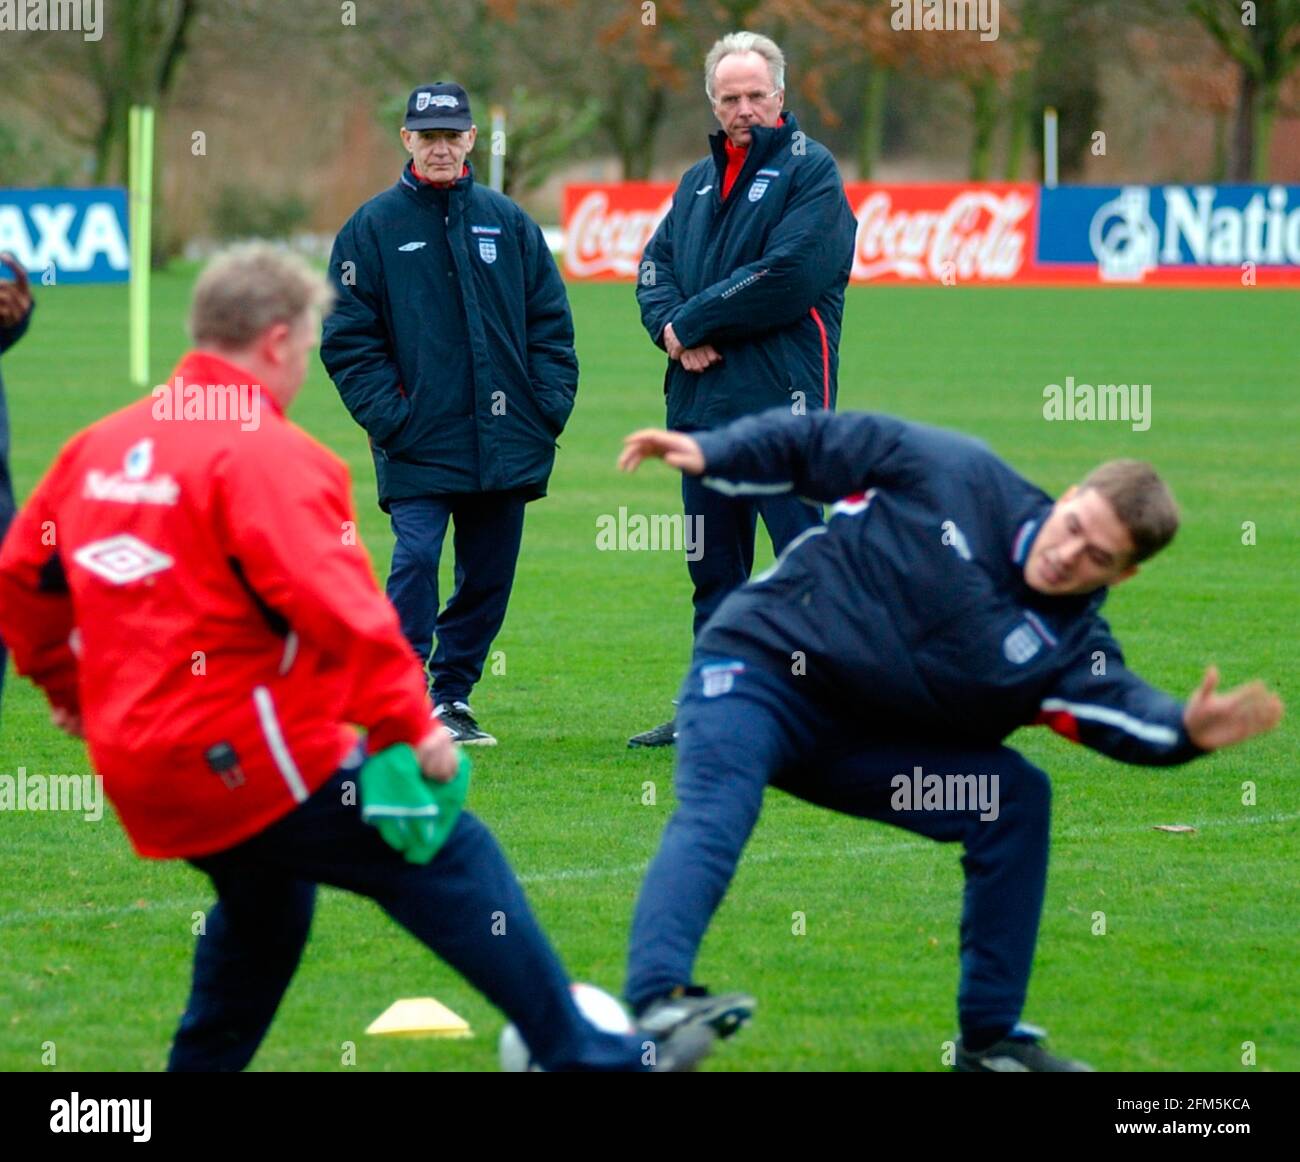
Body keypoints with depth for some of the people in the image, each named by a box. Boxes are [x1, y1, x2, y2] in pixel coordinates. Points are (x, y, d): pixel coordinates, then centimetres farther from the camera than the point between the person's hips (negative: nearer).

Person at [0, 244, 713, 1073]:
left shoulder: (102, 446, 11)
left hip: (138, 769, 9)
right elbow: (337, 606, -23)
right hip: (247, 754, -9)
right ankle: (587, 1058, -5)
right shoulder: (262, 454, -14)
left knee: (263, 911, 30)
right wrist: (409, 724, -16)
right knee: (454, 863, -4)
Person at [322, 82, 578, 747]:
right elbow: (348, 338, 0)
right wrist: (389, 416, -11)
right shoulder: (373, 228, 2)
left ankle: (452, 697, 18)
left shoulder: (508, 222, 11)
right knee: (416, 559, -16)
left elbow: (549, 320, 13)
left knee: (489, 574, 6)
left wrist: (551, 404, 1)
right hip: (418, 444, -4)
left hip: (506, 443, 4)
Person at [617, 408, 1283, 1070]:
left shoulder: (1073, 641, -4)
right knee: (712, 820, -29)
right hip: (757, 667, -4)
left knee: (1017, 795, -6)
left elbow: (1124, 710, -23)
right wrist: (710, 454, -7)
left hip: (862, 748, 4)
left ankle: (990, 1041, 2)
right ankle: (657, 1004, -50)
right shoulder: (957, 477, -8)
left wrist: (1186, 732, -44)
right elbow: (819, 445, 1)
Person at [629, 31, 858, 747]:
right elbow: (655, 267, 14)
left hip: (781, 404, -7)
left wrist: (691, 322, -10)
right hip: (701, 405, 7)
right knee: (713, 569, 12)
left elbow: (786, 277, -16)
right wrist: (674, 330, -7)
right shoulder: (699, 182, 19)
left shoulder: (811, 172, -4)